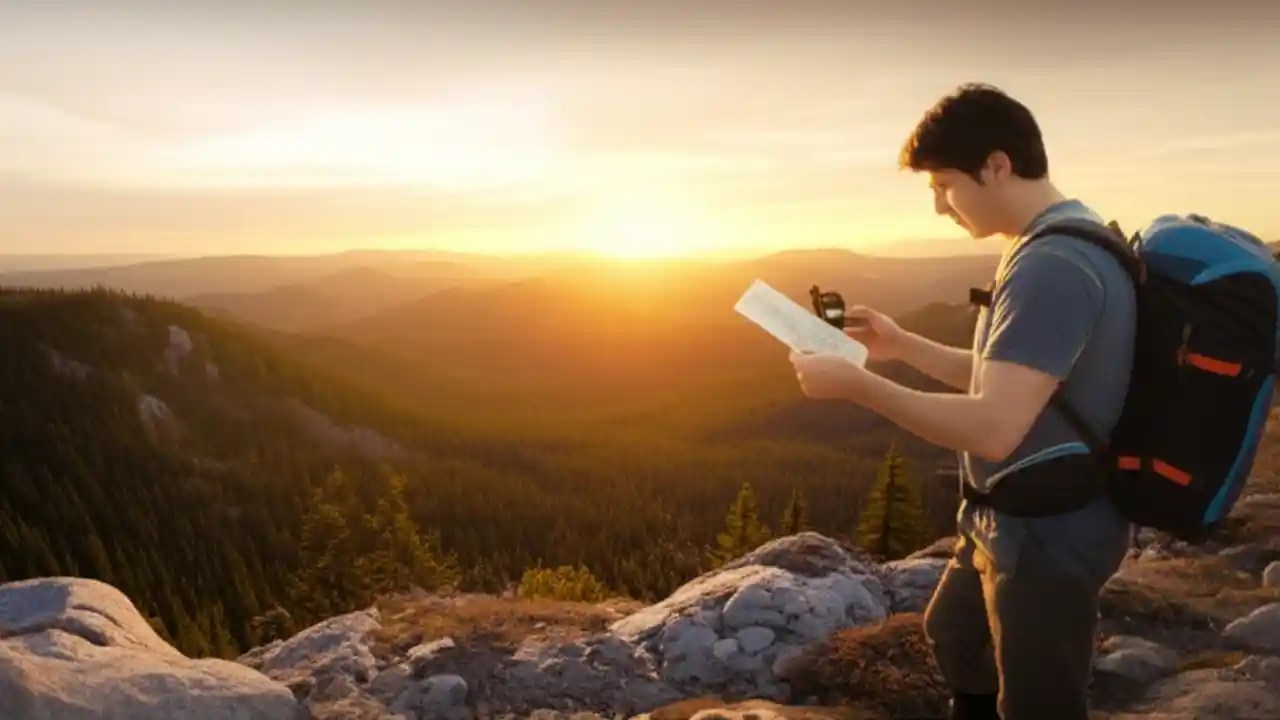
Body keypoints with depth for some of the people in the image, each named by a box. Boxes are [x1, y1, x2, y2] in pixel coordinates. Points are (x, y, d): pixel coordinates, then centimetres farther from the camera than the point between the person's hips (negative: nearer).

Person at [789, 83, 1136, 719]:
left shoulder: (1053, 267, -28)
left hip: (1047, 533, -10)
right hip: (1015, 519, 11)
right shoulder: (1055, 247, 7)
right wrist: (901, 345, 9)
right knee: (954, 637, 30)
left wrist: (857, 384, -26)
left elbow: (992, 428, -34)